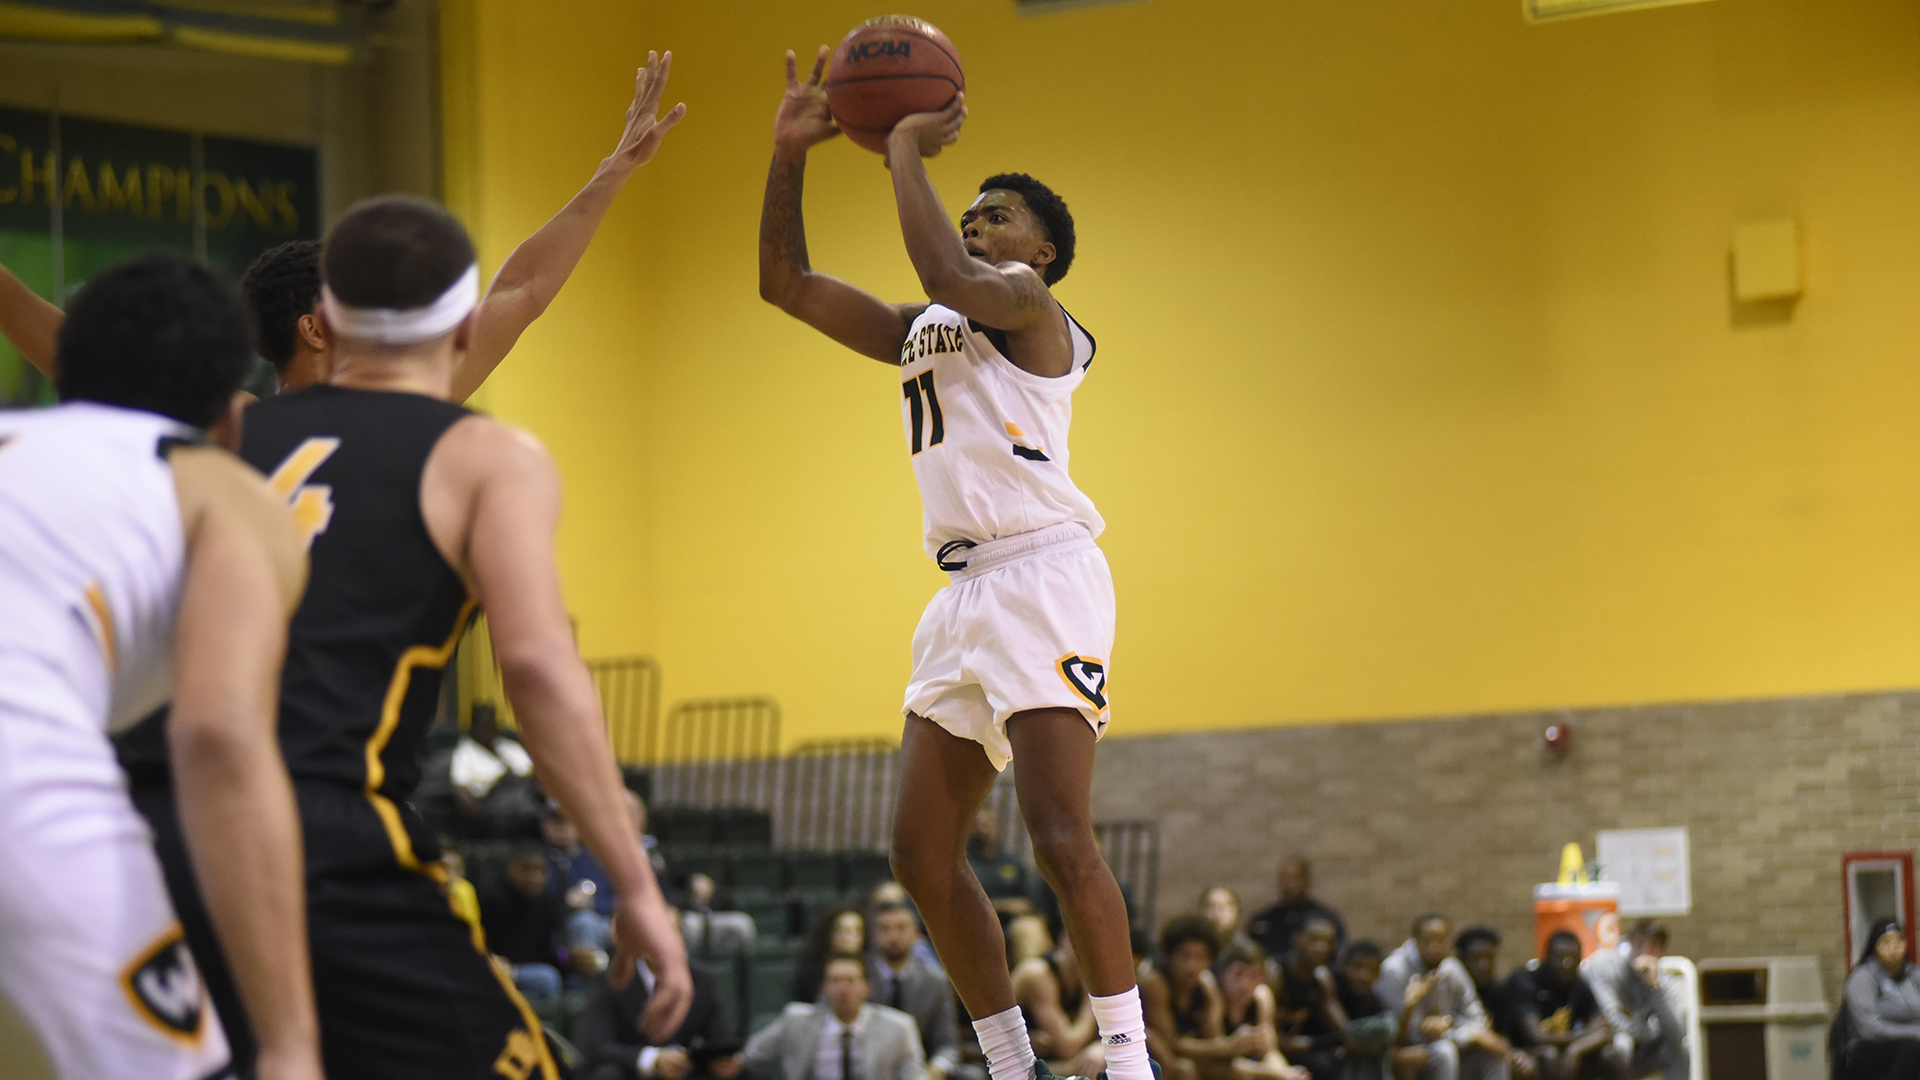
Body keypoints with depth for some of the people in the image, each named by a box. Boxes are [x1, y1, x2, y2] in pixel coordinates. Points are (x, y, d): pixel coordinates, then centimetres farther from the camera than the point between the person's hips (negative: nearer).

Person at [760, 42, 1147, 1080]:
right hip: (963, 593, 9)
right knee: (922, 855, 5)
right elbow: (784, 281, 21)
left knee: (1062, 842, -17)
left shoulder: (1030, 303, -1)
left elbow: (950, 278, -23)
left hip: (1043, 575, -9)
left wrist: (906, 151, -11)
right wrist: (790, 153, 9)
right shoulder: (914, 331, 23)